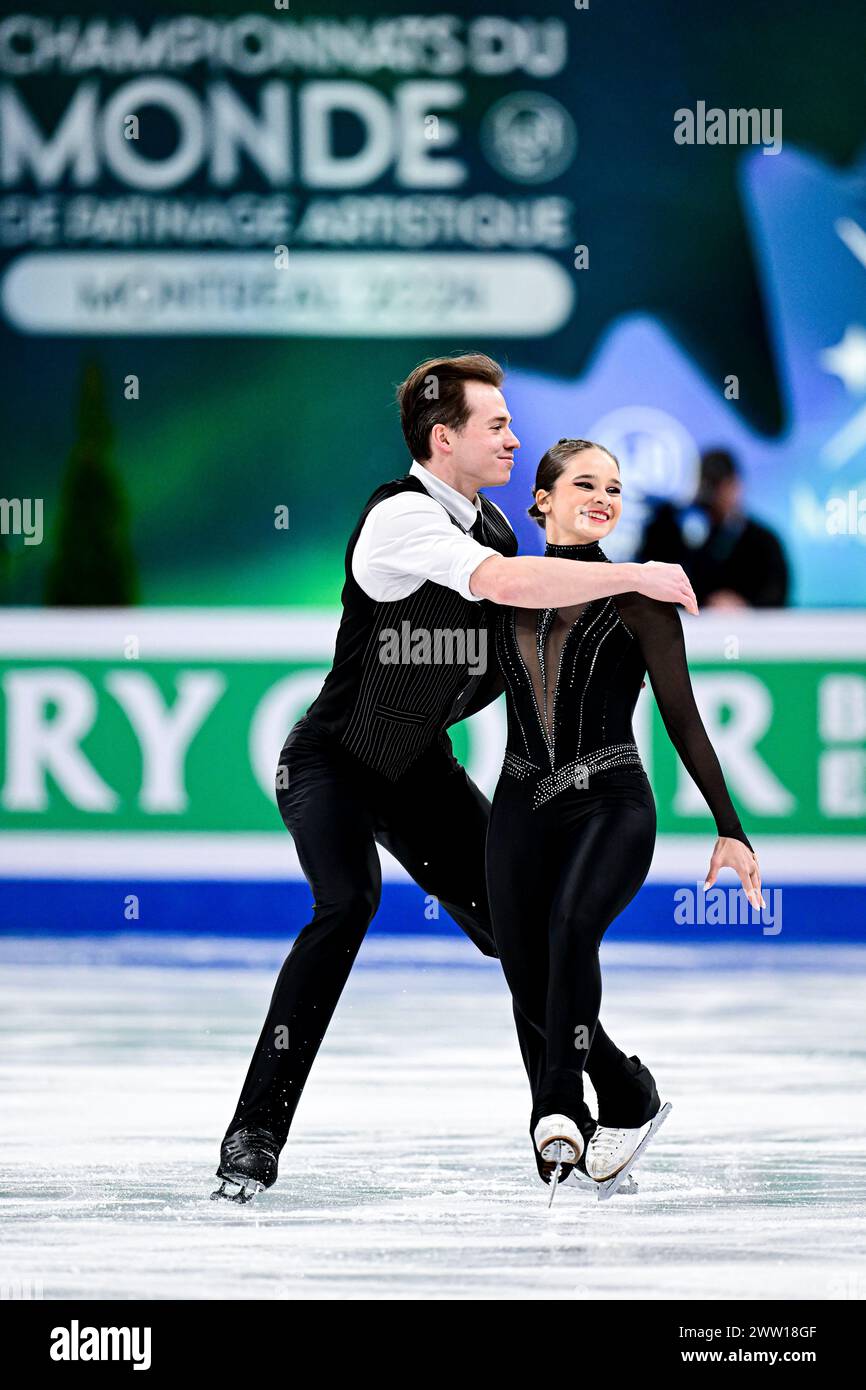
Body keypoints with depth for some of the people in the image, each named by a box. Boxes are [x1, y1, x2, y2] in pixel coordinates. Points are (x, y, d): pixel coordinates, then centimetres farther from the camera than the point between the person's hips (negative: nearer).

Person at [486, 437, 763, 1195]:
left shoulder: (637, 597, 2)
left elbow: (682, 718, 2)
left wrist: (730, 828, 0)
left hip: (612, 803, -4)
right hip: (522, 807, 4)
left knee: (571, 925, -32)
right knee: (531, 991, -1)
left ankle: (559, 1105, -24)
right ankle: (628, 1094, 21)